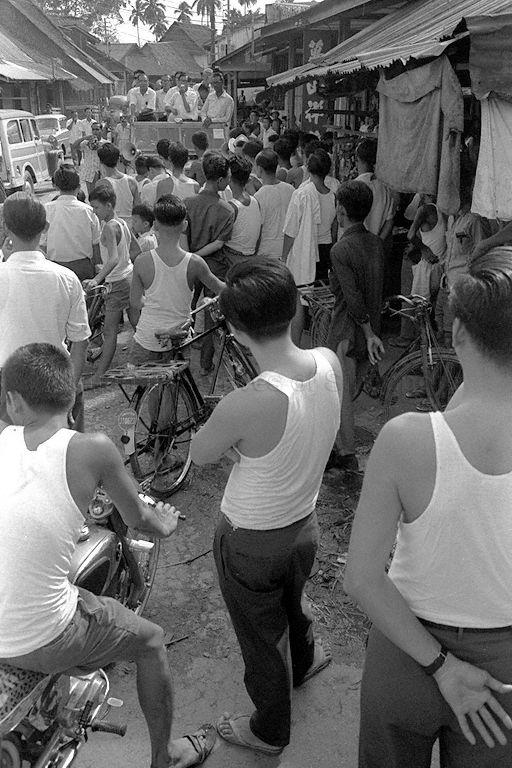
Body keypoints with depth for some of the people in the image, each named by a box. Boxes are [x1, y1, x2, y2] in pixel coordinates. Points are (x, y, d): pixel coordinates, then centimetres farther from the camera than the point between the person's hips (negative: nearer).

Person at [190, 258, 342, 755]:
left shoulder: (246, 405, -37)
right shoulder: (329, 364, -17)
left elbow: (199, 455, -16)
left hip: (250, 542, -6)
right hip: (304, 523, 6)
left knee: (262, 639, 20)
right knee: (292, 603, 35)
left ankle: (270, 732, 47)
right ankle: (303, 662, 66)